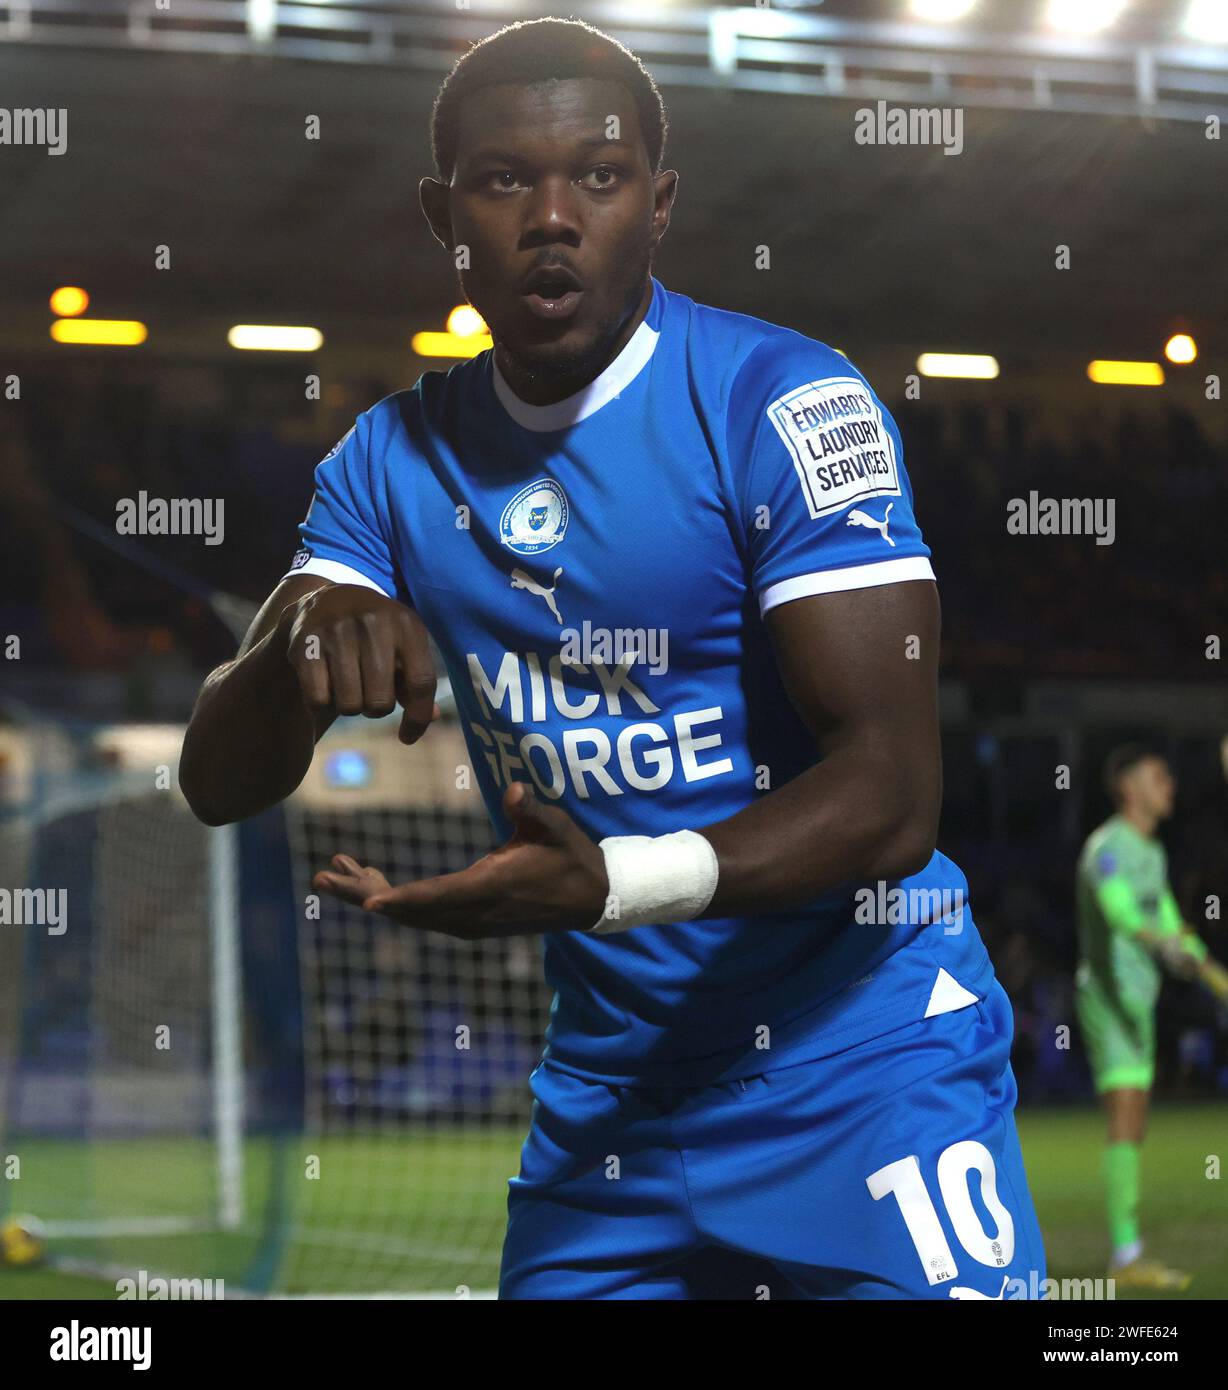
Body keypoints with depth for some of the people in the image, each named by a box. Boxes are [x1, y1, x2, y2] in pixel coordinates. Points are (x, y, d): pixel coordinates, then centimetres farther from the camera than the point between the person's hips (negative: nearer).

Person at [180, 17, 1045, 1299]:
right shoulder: (392, 461, 5)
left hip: (864, 1061, -5)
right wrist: (305, 641, -22)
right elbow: (215, 785, 1)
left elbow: (894, 792, -20)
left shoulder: (786, 404, -13)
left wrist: (612, 885, -35)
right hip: (606, 1086, 5)